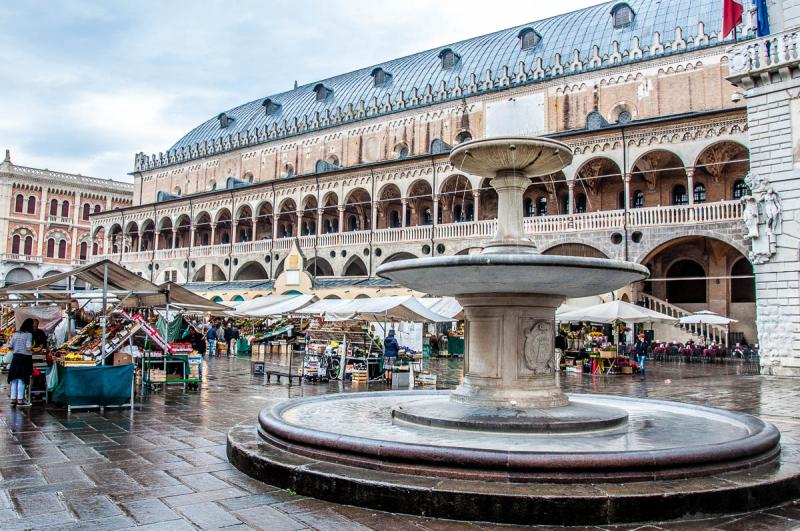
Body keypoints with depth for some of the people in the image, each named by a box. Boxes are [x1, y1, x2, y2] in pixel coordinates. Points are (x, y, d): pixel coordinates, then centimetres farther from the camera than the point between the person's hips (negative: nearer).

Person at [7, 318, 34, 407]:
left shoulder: (16, 333, 5)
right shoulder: (29, 334, -10)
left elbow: (10, 346, 5)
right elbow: (28, 348, -18)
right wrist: (32, 346, 3)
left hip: (15, 358, 5)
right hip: (25, 358, -5)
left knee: (14, 380, 11)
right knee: (21, 380, -1)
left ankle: (13, 399, 15)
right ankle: (20, 399, 1)